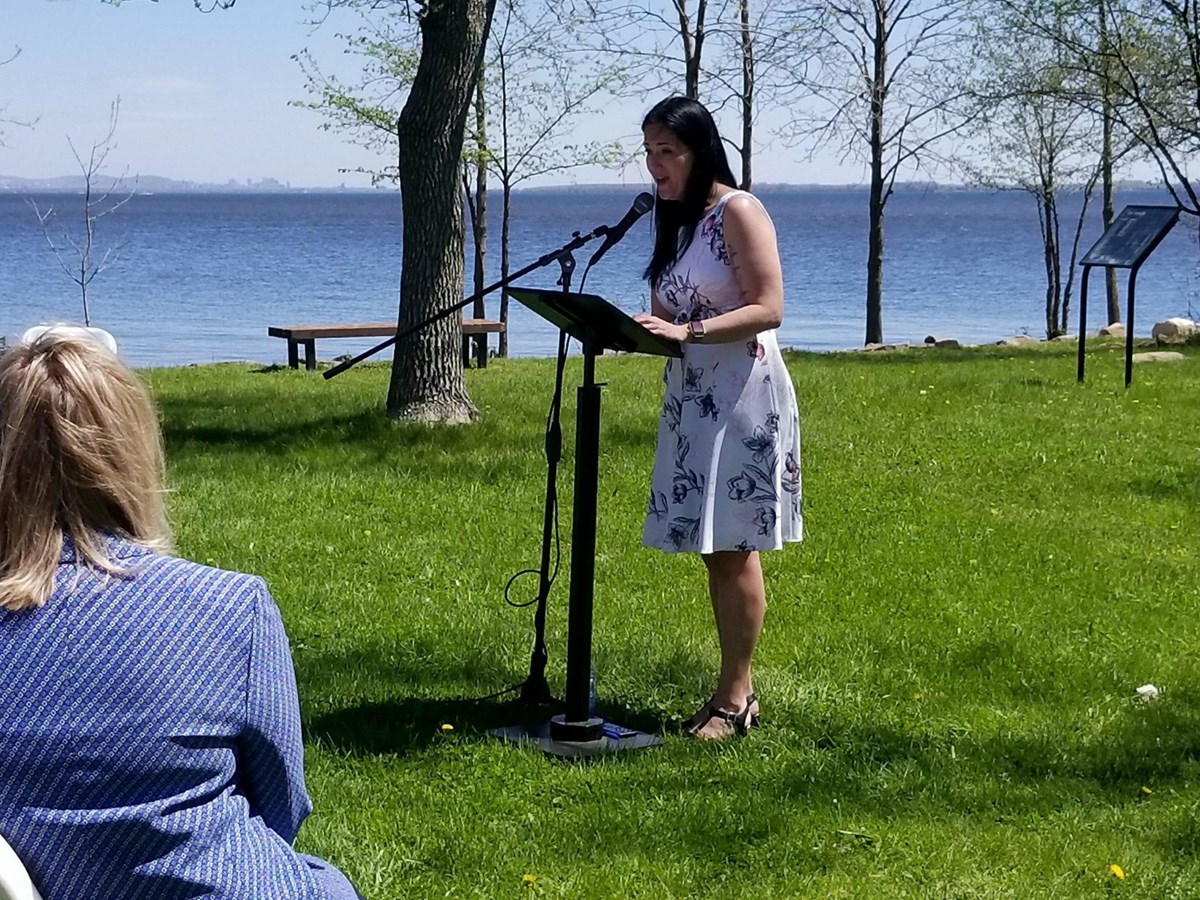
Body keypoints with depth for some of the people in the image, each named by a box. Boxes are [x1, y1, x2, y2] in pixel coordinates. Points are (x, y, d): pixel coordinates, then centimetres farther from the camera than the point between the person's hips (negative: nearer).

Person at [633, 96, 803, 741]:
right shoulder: (675, 220, 17)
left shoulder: (738, 211, -9)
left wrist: (686, 330, -25)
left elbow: (768, 308, -16)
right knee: (715, 549, 8)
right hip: (691, 398, 8)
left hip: (742, 397, -8)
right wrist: (639, 329, -3)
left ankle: (734, 699, -3)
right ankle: (738, 688, 14)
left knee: (733, 547, -8)